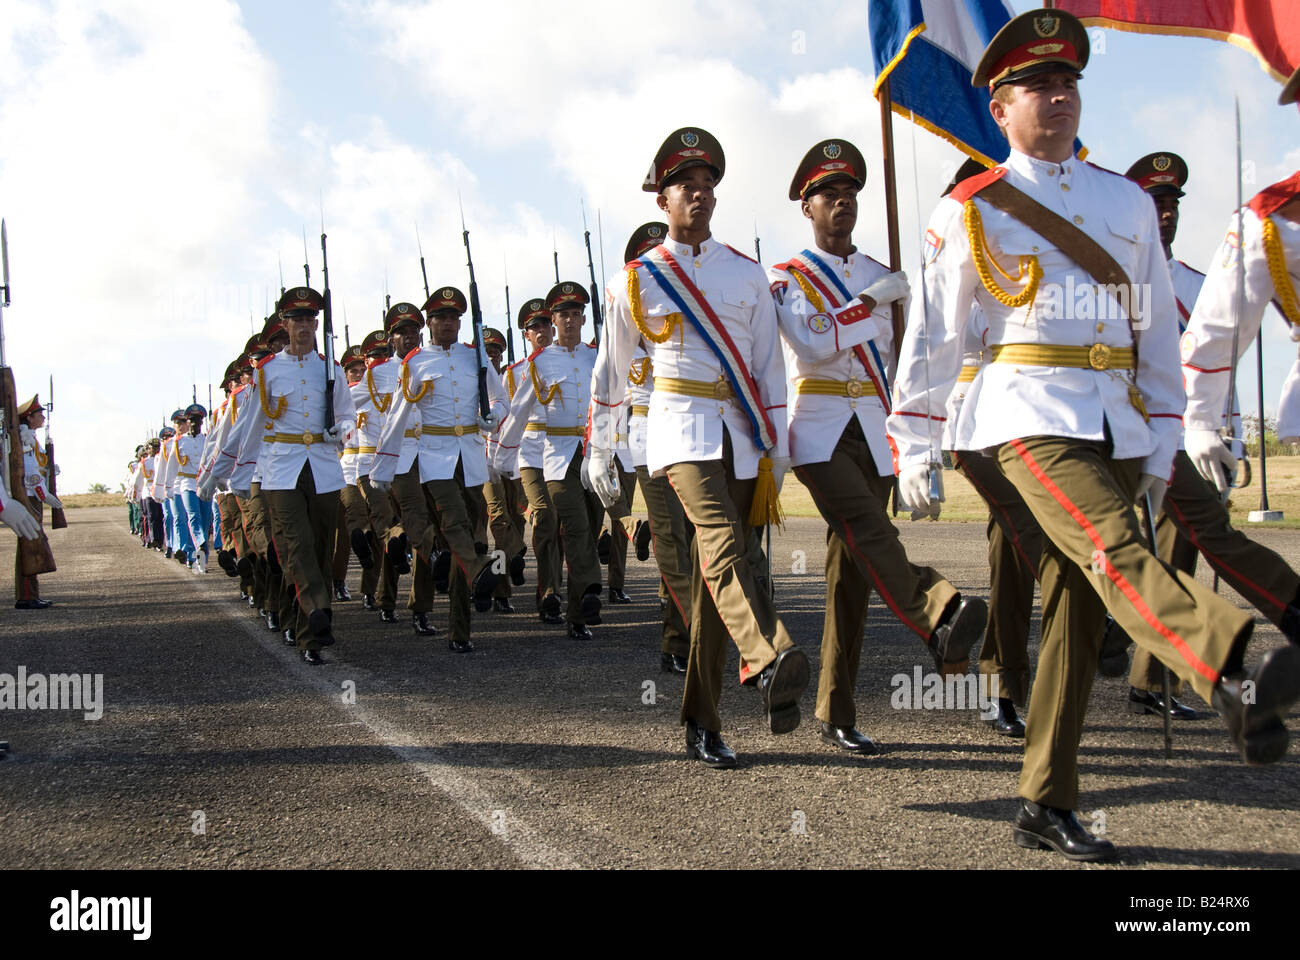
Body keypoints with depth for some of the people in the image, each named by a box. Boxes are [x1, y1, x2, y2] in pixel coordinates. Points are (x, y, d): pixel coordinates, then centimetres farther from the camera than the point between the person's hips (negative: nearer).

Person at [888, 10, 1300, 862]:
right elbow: (931, 337, 5)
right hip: (1033, 415, -4)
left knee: (1078, 607, 2)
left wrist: (1161, 444, 11)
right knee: (1114, 550, -28)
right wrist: (913, 450, 3)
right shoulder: (972, 211, 4)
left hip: (1117, 425, 4)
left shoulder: (1129, 202, 15)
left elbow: (1158, 328, 16)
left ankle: (1047, 804, 9)